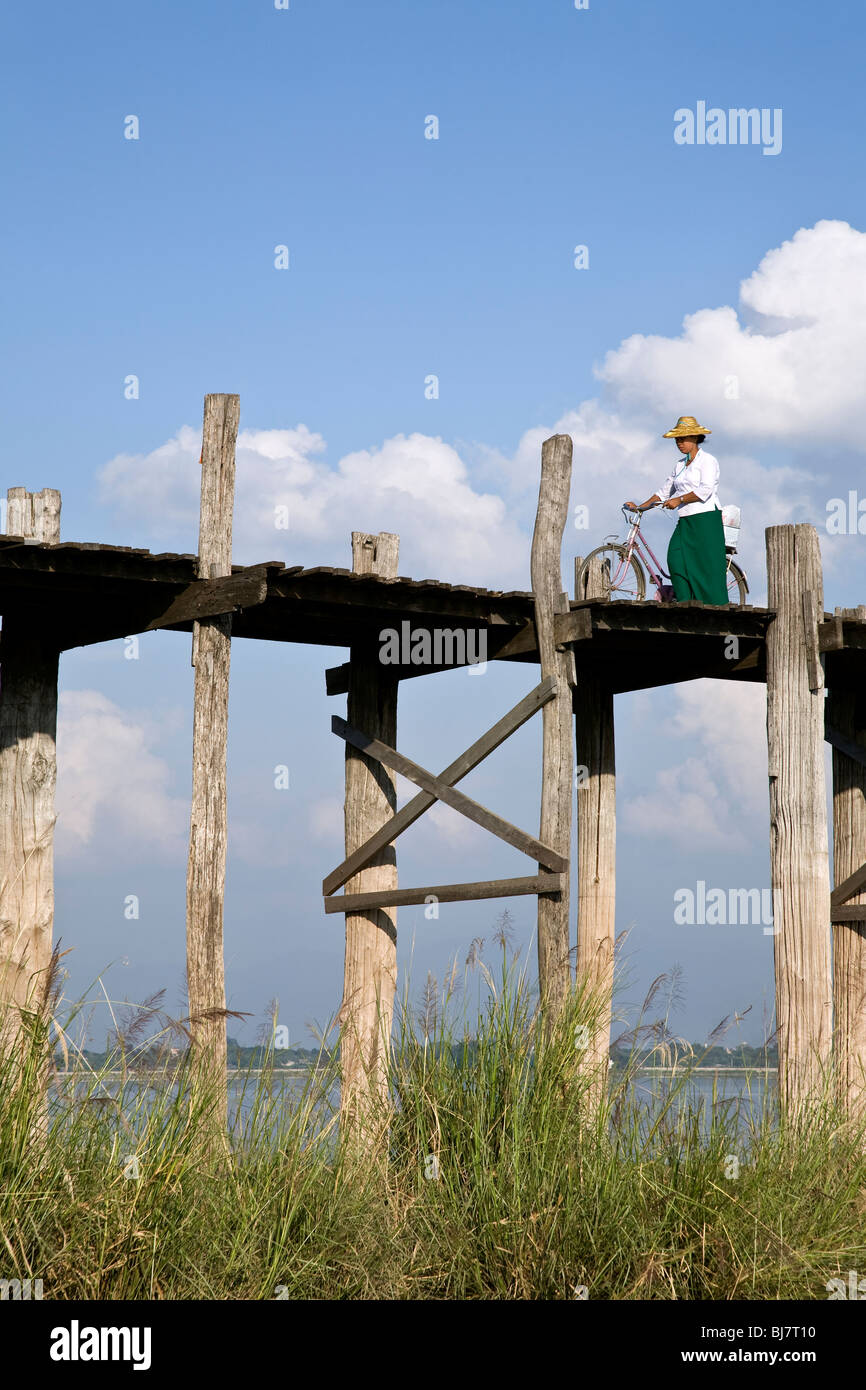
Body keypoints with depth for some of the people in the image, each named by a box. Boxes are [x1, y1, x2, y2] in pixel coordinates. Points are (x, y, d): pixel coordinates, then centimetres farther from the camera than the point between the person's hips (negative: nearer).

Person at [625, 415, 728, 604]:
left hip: (706, 519, -7)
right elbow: (664, 492, 25)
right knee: (676, 560, -11)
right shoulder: (680, 466, 20)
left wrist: (678, 500, -16)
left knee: (708, 566, -11)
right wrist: (640, 507, 16)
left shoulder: (707, 460, -1)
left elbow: (705, 490, -15)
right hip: (685, 522, 7)